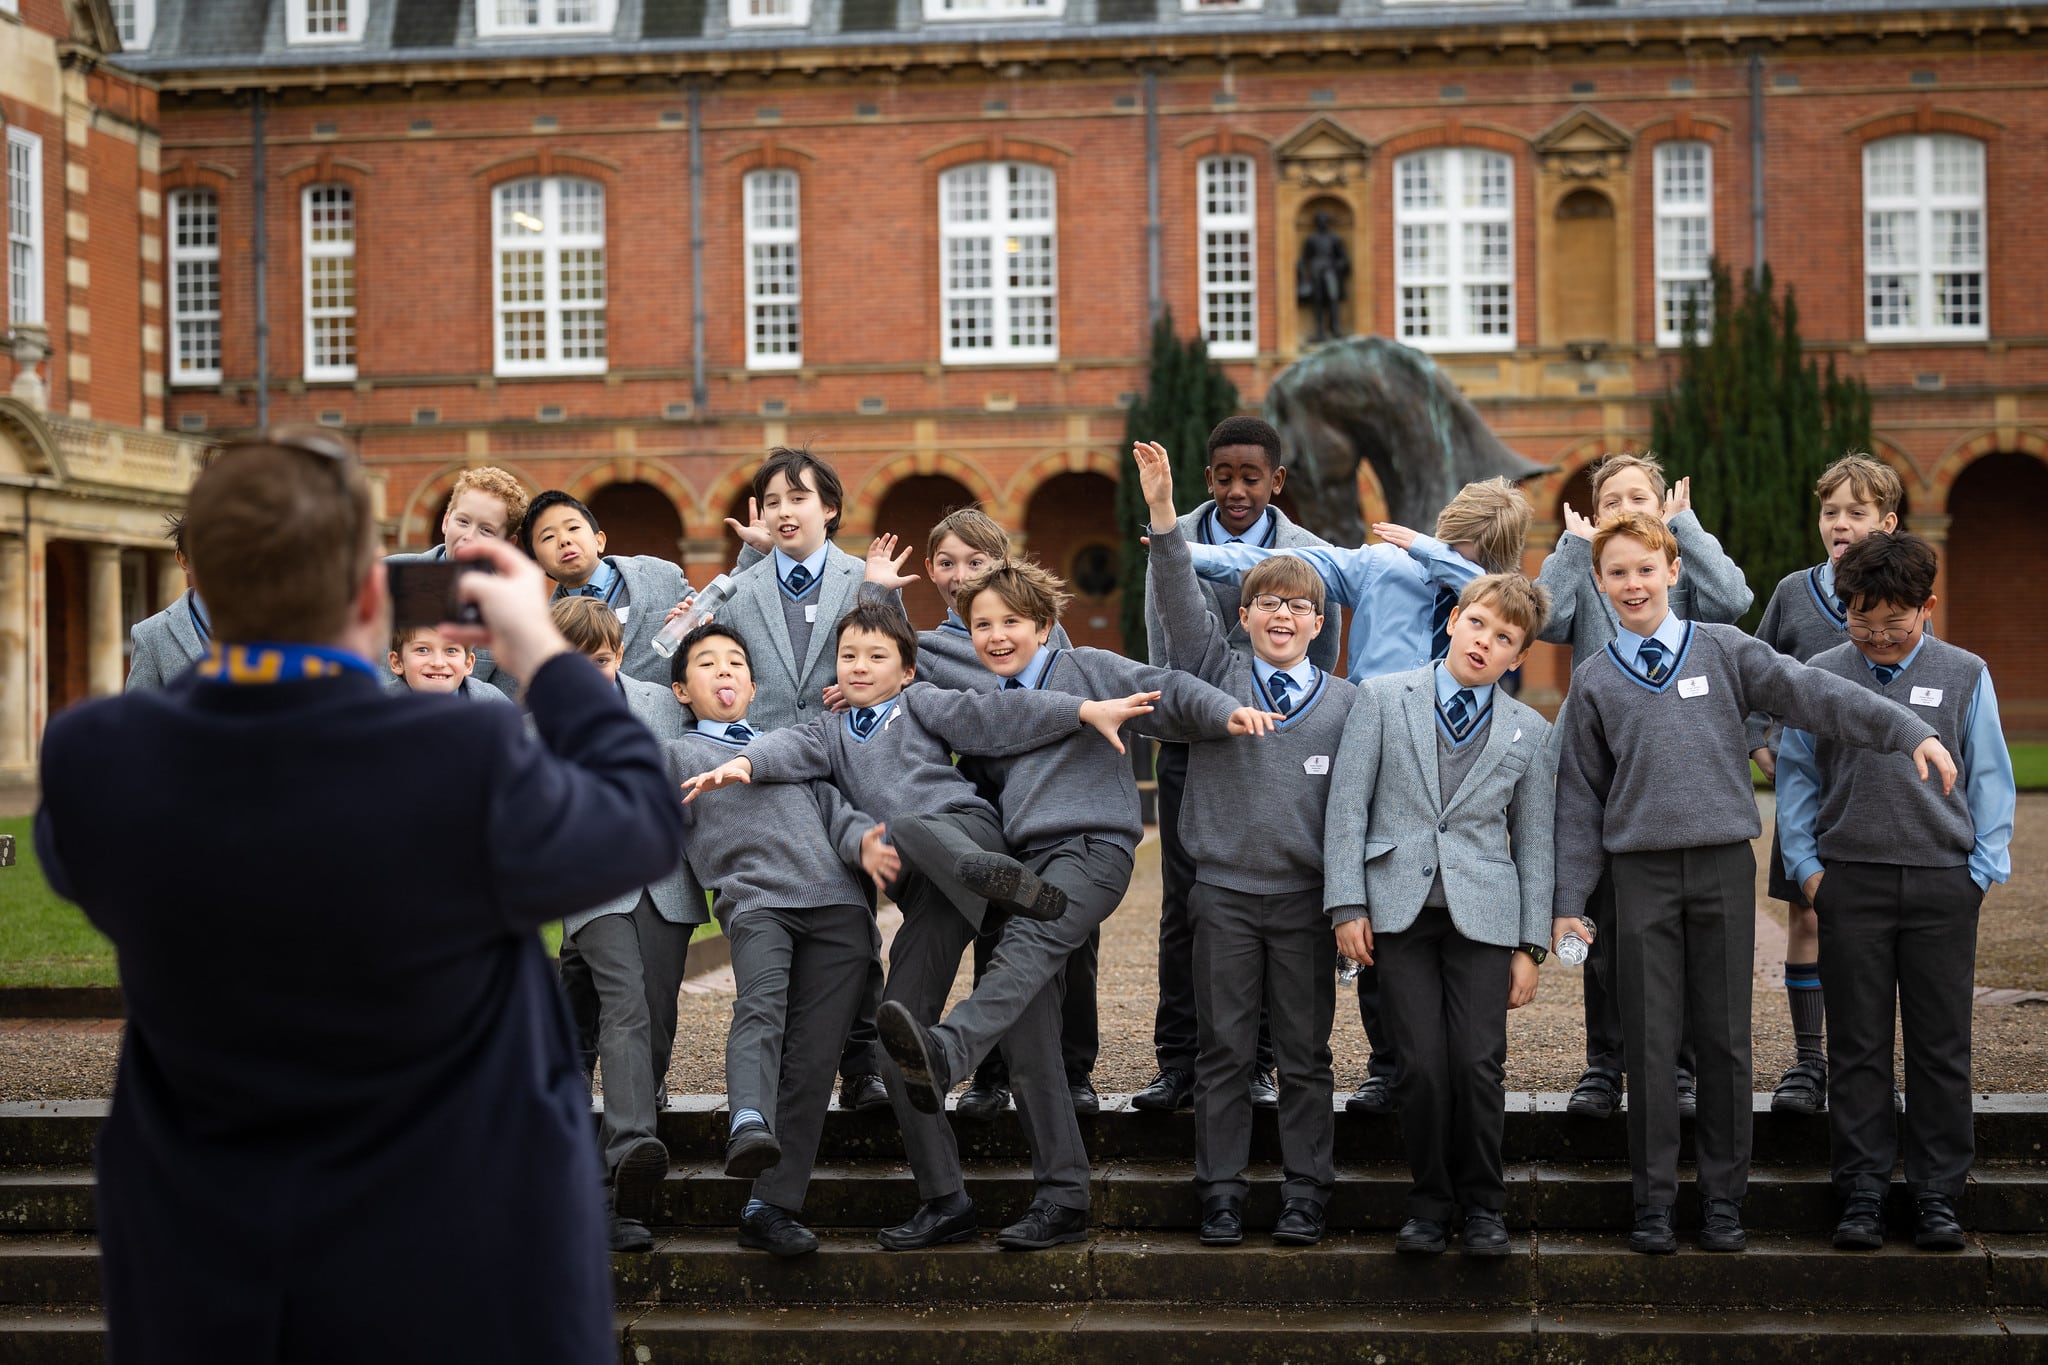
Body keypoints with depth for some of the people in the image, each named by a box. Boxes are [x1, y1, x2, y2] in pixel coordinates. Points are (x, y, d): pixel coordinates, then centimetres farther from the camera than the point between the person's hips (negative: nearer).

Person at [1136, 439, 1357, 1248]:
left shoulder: (1344, 702, 6)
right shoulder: (1216, 675, 6)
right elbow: (1179, 600, -8)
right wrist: (1162, 514, -21)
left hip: (1306, 897, 0)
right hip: (1224, 892, 0)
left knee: (1305, 1053, 5)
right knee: (1225, 1049, 3)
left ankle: (1305, 1192, 12)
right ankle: (1221, 1191, 10)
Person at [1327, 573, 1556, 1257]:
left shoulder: (1531, 733, 10)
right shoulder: (1382, 699, 5)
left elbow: (1535, 845, 11)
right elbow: (1347, 803, 2)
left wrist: (1531, 945, 6)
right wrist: (1347, 904, -4)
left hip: (1482, 915, 1)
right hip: (1401, 910, -1)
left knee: (1478, 1064, -7)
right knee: (1423, 1065, -7)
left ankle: (1482, 1205, 11)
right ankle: (1429, 1204, 10)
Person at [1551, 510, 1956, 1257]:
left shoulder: (1722, 650, 5)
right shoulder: (1594, 680, 8)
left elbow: (1812, 692, -5)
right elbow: (1580, 796, 9)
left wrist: (1908, 729, -16)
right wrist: (1568, 898, 4)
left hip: (1724, 866, 0)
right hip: (1642, 873, 0)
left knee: (1725, 1036, 4)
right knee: (1650, 1041, 1)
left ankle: (1724, 1197, 13)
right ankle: (1654, 1200, 9)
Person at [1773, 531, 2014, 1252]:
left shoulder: (1965, 675, 5)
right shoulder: (1820, 676, 5)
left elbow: (1989, 778, 8)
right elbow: (1796, 777, 11)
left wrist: (1983, 867, 0)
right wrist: (1805, 864, 3)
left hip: (1942, 883, 0)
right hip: (1851, 881, 0)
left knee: (1940, 1045, 4)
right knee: (1858, 1044, 4)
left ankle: (1937, 1194, 12)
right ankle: (1862, 1193, 11)